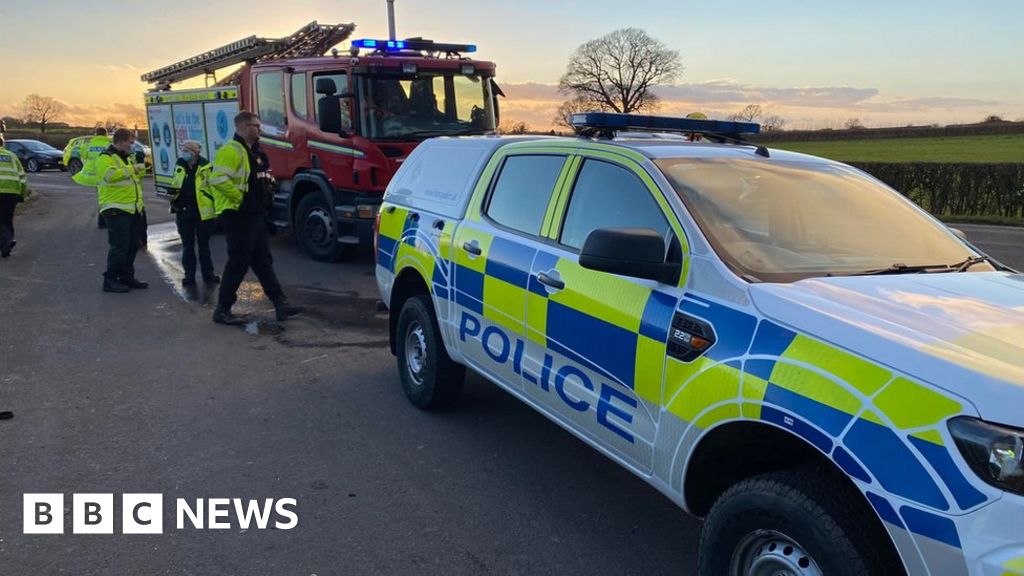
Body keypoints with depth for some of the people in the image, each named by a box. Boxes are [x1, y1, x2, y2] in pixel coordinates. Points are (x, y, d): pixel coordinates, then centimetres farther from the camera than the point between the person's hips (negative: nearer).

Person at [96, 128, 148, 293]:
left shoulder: (128, 157, 19)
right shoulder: (105, 158, -9)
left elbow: (136, 177, 27)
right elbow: (110, 175, -27)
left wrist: (140, 168, 6)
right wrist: (132, 168, -21)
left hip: (134, 209, 9)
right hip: (116, 210, -9)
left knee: (132, 245, 11)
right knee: (119, 246, -11)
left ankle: (126, 276, 22)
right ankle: (110, 280, -3)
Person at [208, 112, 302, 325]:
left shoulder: (252, 152, 17)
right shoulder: (231, 151, -15)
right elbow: (218, 180, -27)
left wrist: (264, 200, 18)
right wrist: (239, 197, -19)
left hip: (255, 217, 10)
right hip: (238, 217, -10)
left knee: (263, 261, 11)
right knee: (238, 264, -4)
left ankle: (280, 303, 15)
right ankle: (222, 310, 7)